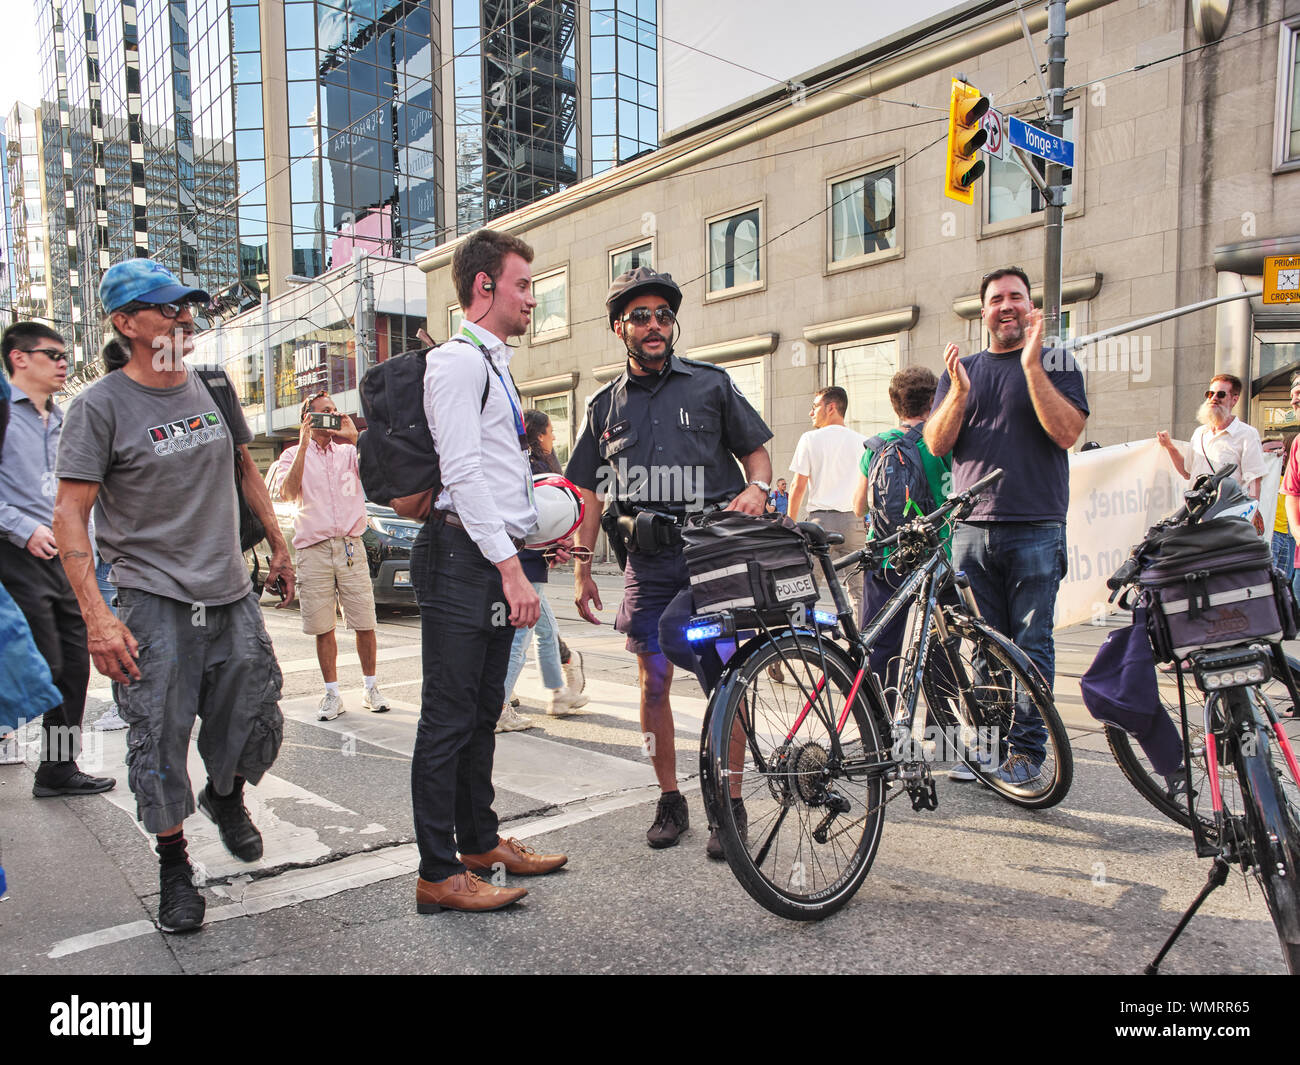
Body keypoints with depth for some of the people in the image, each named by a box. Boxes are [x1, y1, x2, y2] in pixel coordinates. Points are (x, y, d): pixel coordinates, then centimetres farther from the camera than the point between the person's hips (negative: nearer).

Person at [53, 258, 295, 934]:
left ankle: (226, 796, 41)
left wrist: (277, 547, 19)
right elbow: (70, 516, -11)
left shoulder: (214, 390, 7)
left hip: (231, 595, 4)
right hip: (153, 602, -4)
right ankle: (173, 865, 24)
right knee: (158, 743, 2)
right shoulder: (101, 407, -7)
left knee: (256, 726, 8)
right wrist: (97, 616, -19)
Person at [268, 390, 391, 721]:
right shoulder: (293, 455, 9)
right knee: (322, 628, 2)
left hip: (350, 545, 1)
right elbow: (287, 493, -9)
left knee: (364, 624, 0)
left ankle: (371, 688, 14)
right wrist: (304, 445, -11)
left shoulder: (349, 453, 14)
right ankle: (332, 694, 14)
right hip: (312, 548, -1)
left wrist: (355, 437, -12)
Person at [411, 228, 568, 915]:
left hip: (496, 561, 10)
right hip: (465, 558, -10)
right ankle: (438, 874, 6)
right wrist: (509, 568, -21)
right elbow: (464, 472, -18)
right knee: (449, 718, -3)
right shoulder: (457, 359, -9)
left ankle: (480, 841, 29)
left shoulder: (493, 363, 23)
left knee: (482, 711, 16)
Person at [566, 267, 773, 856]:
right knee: (653, 681, 5)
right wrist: (582, 569, 10)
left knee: (721, 679, -9)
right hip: (648, 558, 3)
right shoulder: (606, 404, 13)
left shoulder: (711, 383, 7)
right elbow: (589, 493, 14)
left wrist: (757, 488, -12)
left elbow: (756, 449, 10)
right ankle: (670, 801, 21)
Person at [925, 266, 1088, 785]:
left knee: (1031, 644, -1)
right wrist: (959, 392, -11)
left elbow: (1067, 432, -9)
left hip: (1035, 530, -2)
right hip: (972, 530, 3)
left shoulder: (1056, 365, 7)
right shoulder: (962, 369, 15)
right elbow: (936, 444, 5)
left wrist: (1032, 366, -15)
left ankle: (1027, 748, 8)